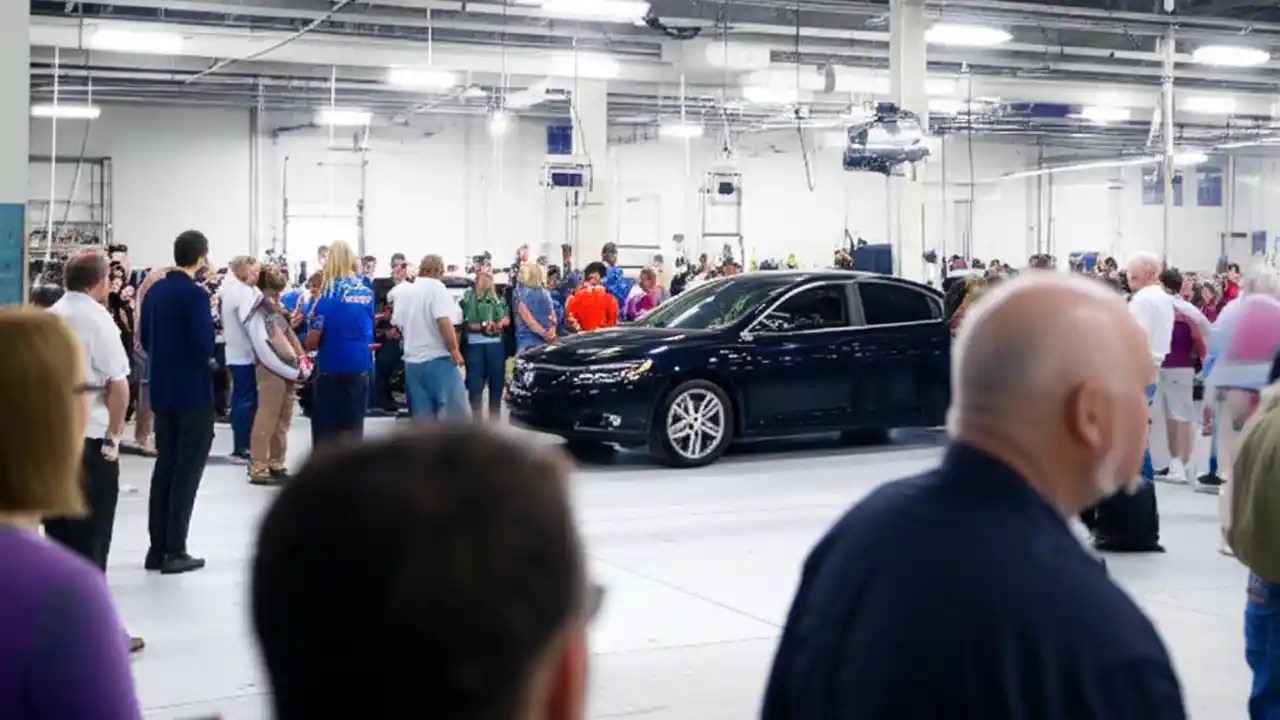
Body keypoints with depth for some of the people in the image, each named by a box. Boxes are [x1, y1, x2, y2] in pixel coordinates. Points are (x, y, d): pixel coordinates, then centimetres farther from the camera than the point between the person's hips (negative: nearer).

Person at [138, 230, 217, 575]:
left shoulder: (154, 291, 8)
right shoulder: (195, 294, -16)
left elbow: (144, 338, 12)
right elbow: (203, 345, -21)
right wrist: (211, 363, -2)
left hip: (162, 390, 7)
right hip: (192, 392, -7)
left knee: (164, 465, 13)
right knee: (187, 469, -1)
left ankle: (157, 548, 15)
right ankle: (174, 551, 0)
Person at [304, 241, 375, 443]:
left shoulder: (327, 297, -10)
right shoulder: (367, 293, 3)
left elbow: (312, 343, -11)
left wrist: (311, 322, 8)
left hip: (331, 368, -4)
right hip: (360, 367, 4)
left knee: (325, 430, 4)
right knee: (353, 428, 7)